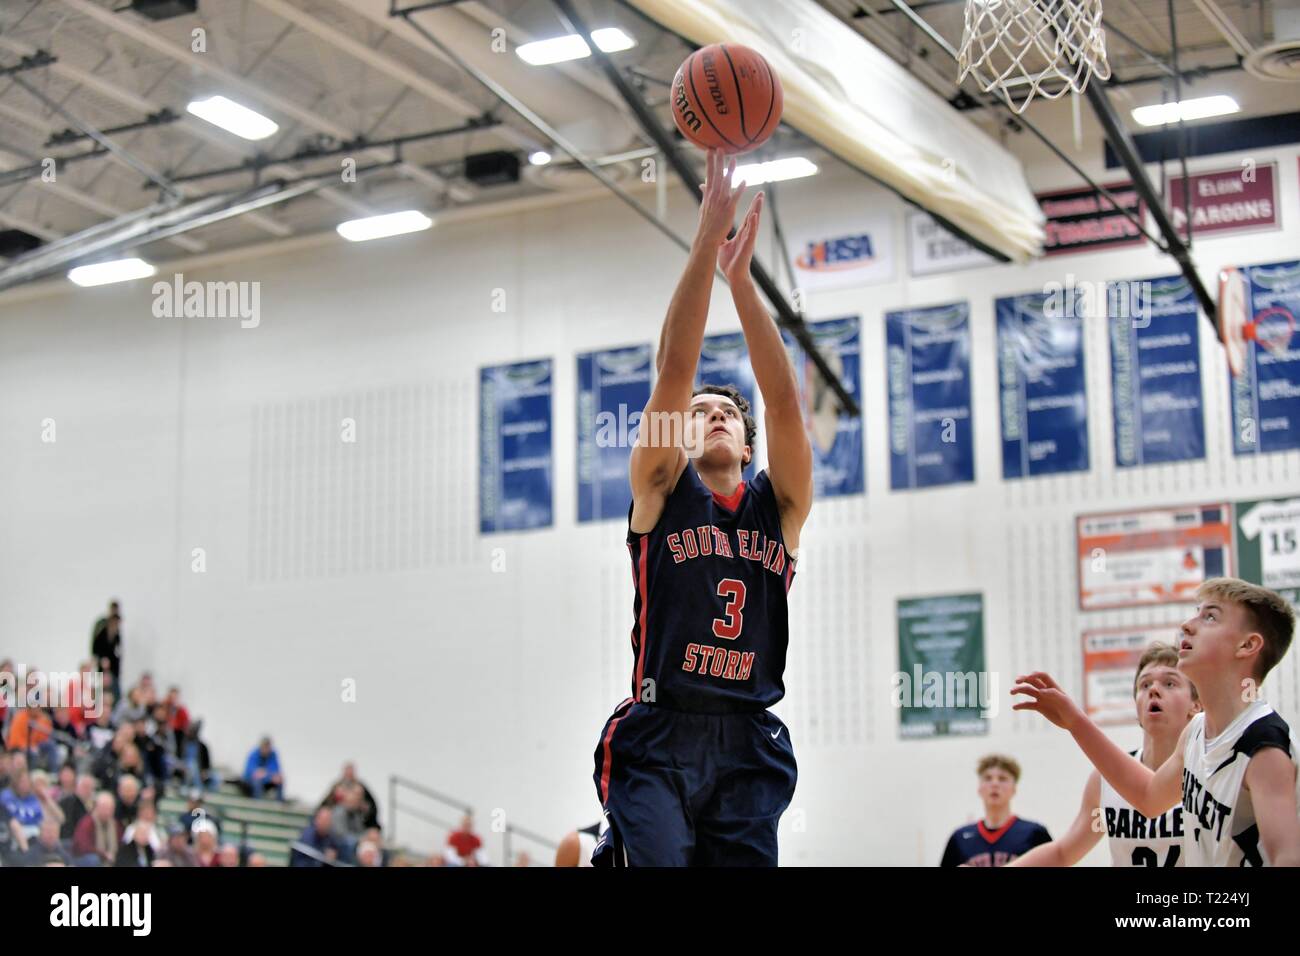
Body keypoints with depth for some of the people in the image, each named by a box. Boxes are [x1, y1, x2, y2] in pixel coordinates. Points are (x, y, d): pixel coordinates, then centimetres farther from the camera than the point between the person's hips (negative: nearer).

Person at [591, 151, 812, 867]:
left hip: (750, 747, 3)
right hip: (658, 738, -3)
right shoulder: (661, 491, 10)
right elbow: (674, 371, 0)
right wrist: (706, 243, -7)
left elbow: (784, 400, 2)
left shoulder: (778, 507, 15)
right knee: (658, 859, -19)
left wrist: (740, 275, -4)